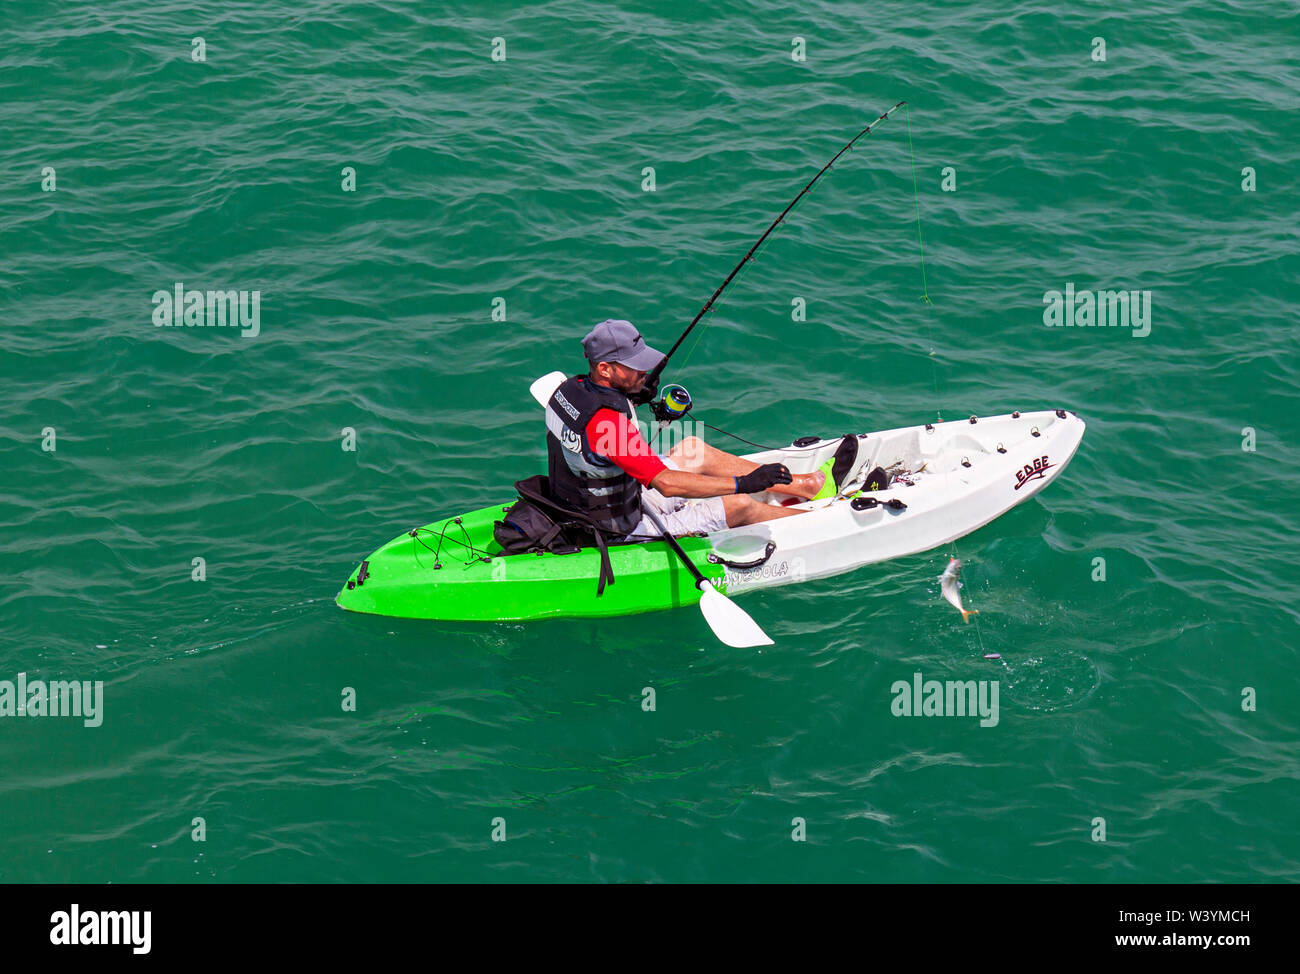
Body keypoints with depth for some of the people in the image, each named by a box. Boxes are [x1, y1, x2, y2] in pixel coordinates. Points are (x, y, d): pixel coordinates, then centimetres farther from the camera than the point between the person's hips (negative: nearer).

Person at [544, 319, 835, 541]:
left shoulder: (570, 388, -6)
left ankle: (805, 484, 25)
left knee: (693, 449, 16)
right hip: (623, 533, -9)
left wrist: (633, 399, 3)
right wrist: (744, 483, -32)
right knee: (738, 505, -3)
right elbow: (668, 484, -35)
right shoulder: (606, 419, -34)